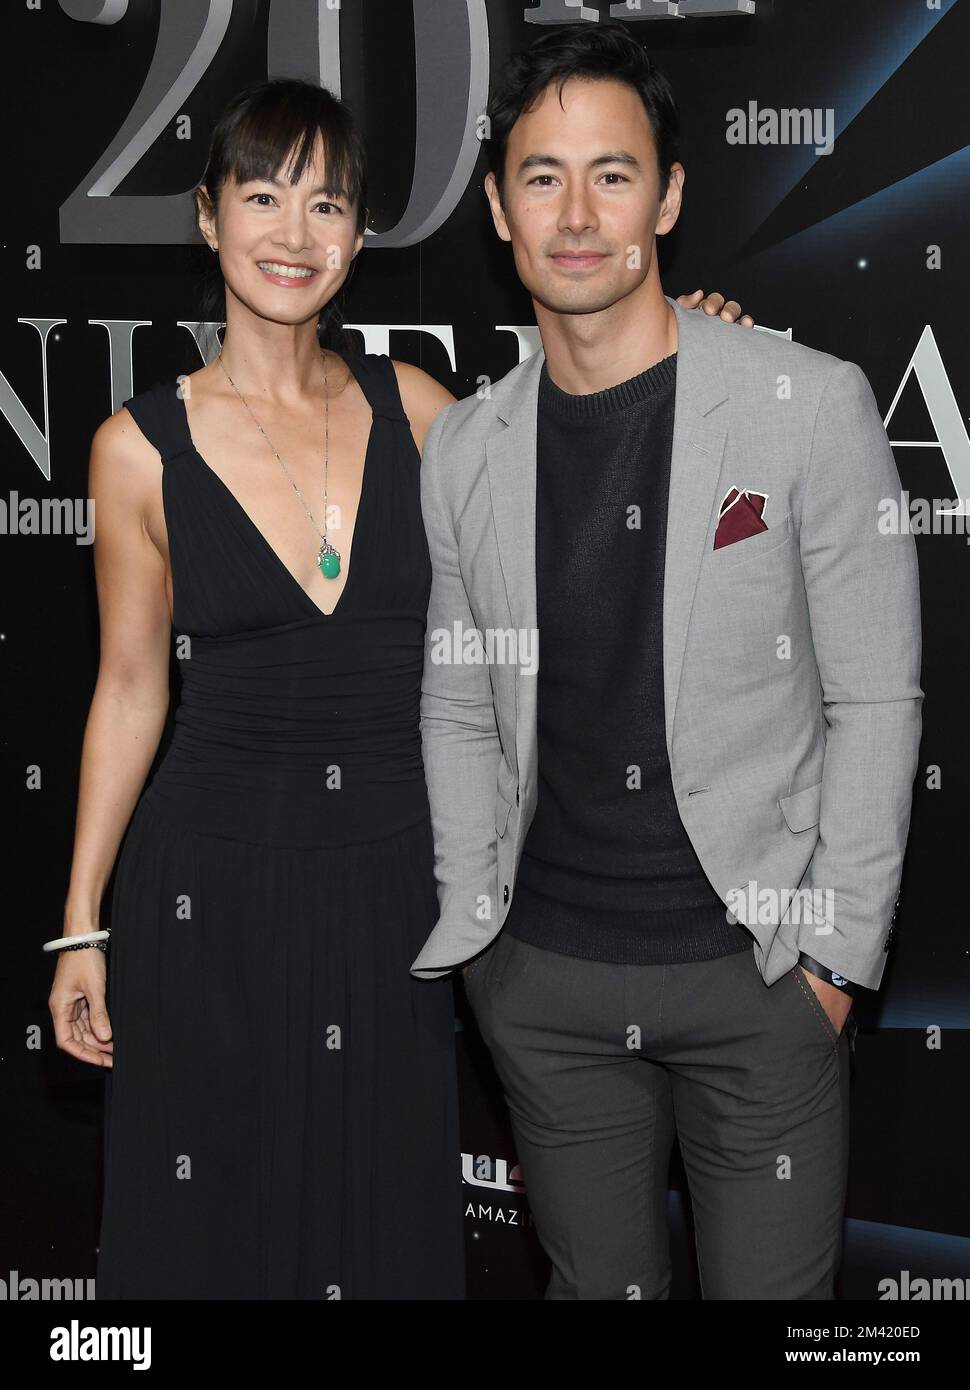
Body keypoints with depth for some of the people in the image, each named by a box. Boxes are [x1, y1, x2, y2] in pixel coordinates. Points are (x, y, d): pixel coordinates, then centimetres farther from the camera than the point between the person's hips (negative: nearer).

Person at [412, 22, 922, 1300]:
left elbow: (875, 701, -6)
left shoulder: (811, 406, -6)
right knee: (597, 1286, 16)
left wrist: (837, 951, -9)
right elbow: (459, 713, 11)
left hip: (756, 967, -3)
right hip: (544, 976, 3)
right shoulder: (466, 448, 5)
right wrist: (468, 922, 1)